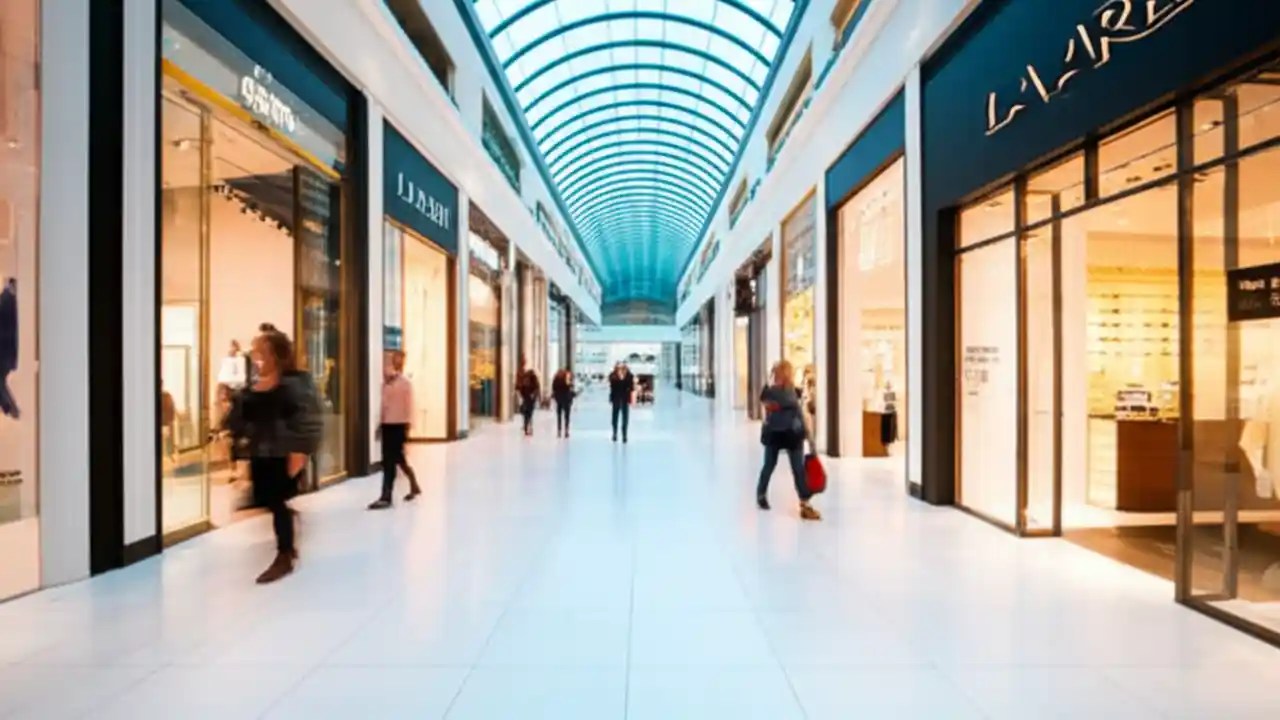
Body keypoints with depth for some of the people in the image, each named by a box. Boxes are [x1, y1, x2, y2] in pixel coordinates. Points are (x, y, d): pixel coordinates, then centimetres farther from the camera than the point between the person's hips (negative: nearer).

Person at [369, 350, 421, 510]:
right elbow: (384, 405, 14)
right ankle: (414, 486, 31)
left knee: (390, 461, -6)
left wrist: (407, 427, -12)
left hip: (398, 425, -7)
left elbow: (409, 406, -9)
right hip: (387, 424, 7)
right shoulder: (386, 382, 9)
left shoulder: (405, 383, -9)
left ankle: (386, 497, -1)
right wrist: (381, 424, 13)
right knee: (397, 459, 14)